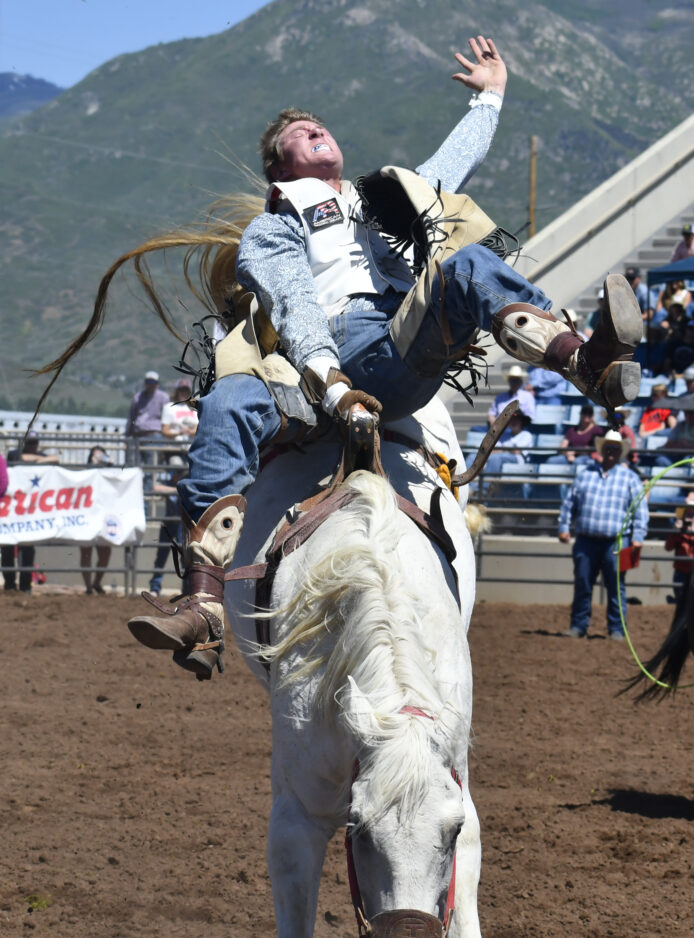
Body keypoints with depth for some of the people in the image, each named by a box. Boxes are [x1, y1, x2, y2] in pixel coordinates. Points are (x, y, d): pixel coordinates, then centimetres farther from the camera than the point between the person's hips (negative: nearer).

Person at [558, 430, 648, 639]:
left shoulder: (630, 478, 7)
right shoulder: (586, 474, 13)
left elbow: (641, 510, 3)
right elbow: (569, 502, 16)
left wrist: (638, 536, -7)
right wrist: (564, 527, 7)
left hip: (614, 543, -2)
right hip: (586, 541, 2)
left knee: (616, 587, -1)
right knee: (582, 585, 5)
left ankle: (616, 629, 5)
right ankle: (578, 626, 13)